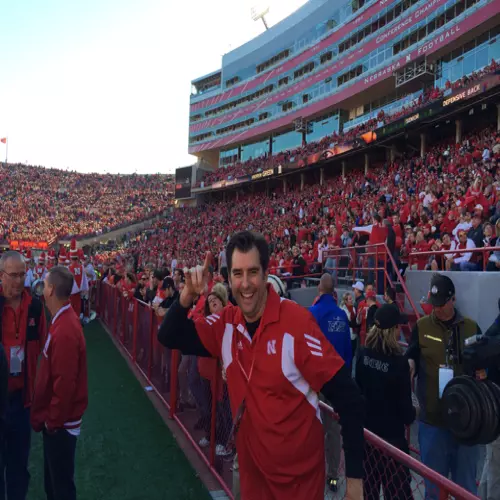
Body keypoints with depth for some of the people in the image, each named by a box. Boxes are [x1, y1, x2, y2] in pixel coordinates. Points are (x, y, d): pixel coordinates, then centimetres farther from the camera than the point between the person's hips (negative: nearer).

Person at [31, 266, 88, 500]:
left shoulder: (64, 331, -29)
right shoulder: (64, 319, 3)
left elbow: (64, 383, -28)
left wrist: (53, 421, -16)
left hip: (60, 423, -9)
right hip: (55, 418, 9)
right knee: (53, 478, 24)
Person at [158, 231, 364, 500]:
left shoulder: (297, 322, -23)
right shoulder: (227, 323, -6)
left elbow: (347, 397, -21)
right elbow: (169, 337, 0)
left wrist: (354, 477, -18)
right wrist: (187, 295, -19)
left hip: (299, 471, -5)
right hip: (251, 465, 5)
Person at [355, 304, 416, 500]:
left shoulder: (363, 353, -4)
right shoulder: (398, 361, -19)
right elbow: (404, 404, -13)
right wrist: (412, 414, 7)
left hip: (366, 429, 5)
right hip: (391, 434, -5)